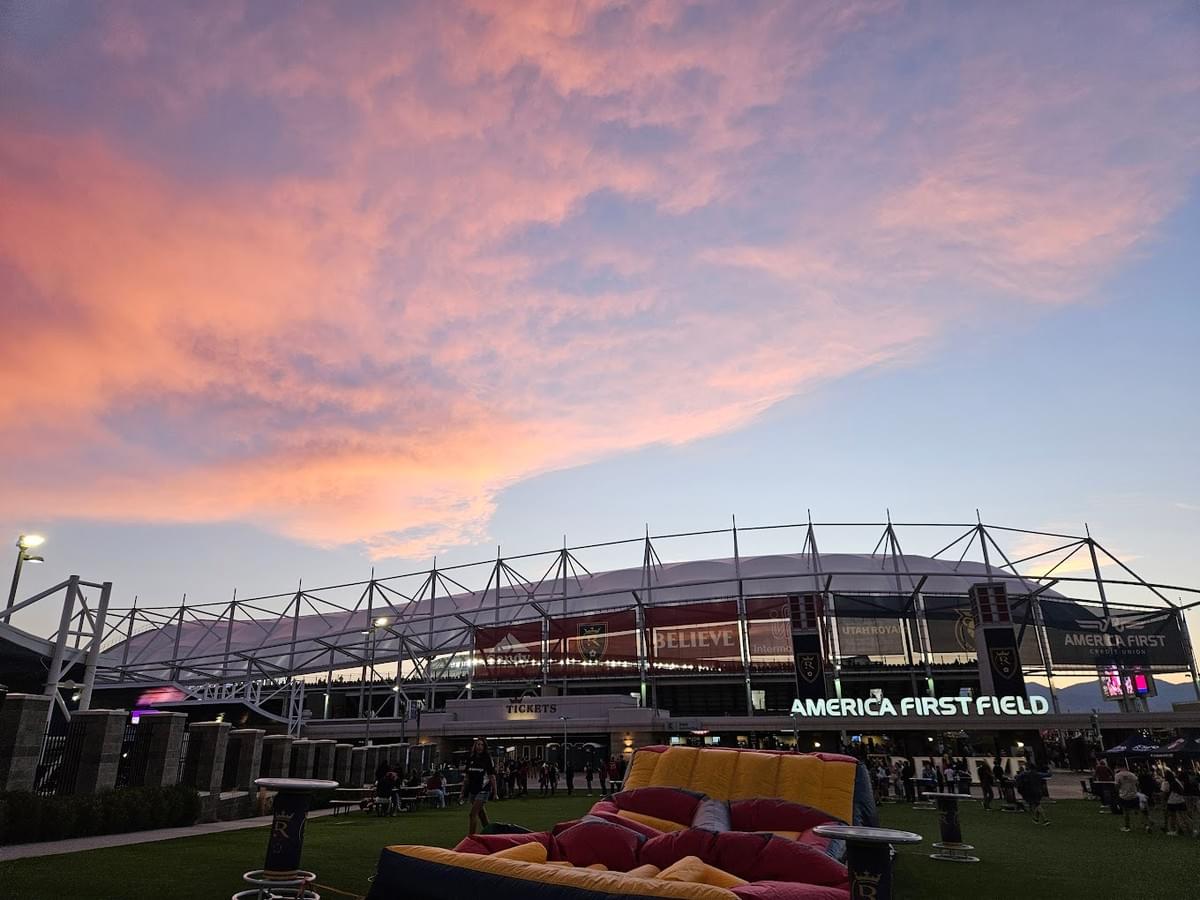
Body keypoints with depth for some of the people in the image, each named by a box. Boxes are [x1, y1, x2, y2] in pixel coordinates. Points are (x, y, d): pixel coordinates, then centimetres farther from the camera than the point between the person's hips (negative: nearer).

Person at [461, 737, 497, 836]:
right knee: (480, 813, 16)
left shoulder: (488, 759, -5)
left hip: (483, 790, -5)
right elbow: (466, 777, 13)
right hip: (472, 790, 5)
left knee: (473, 814, -13)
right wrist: (463, 792, 13)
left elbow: (492, 777, -4)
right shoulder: (470, 759, 6)